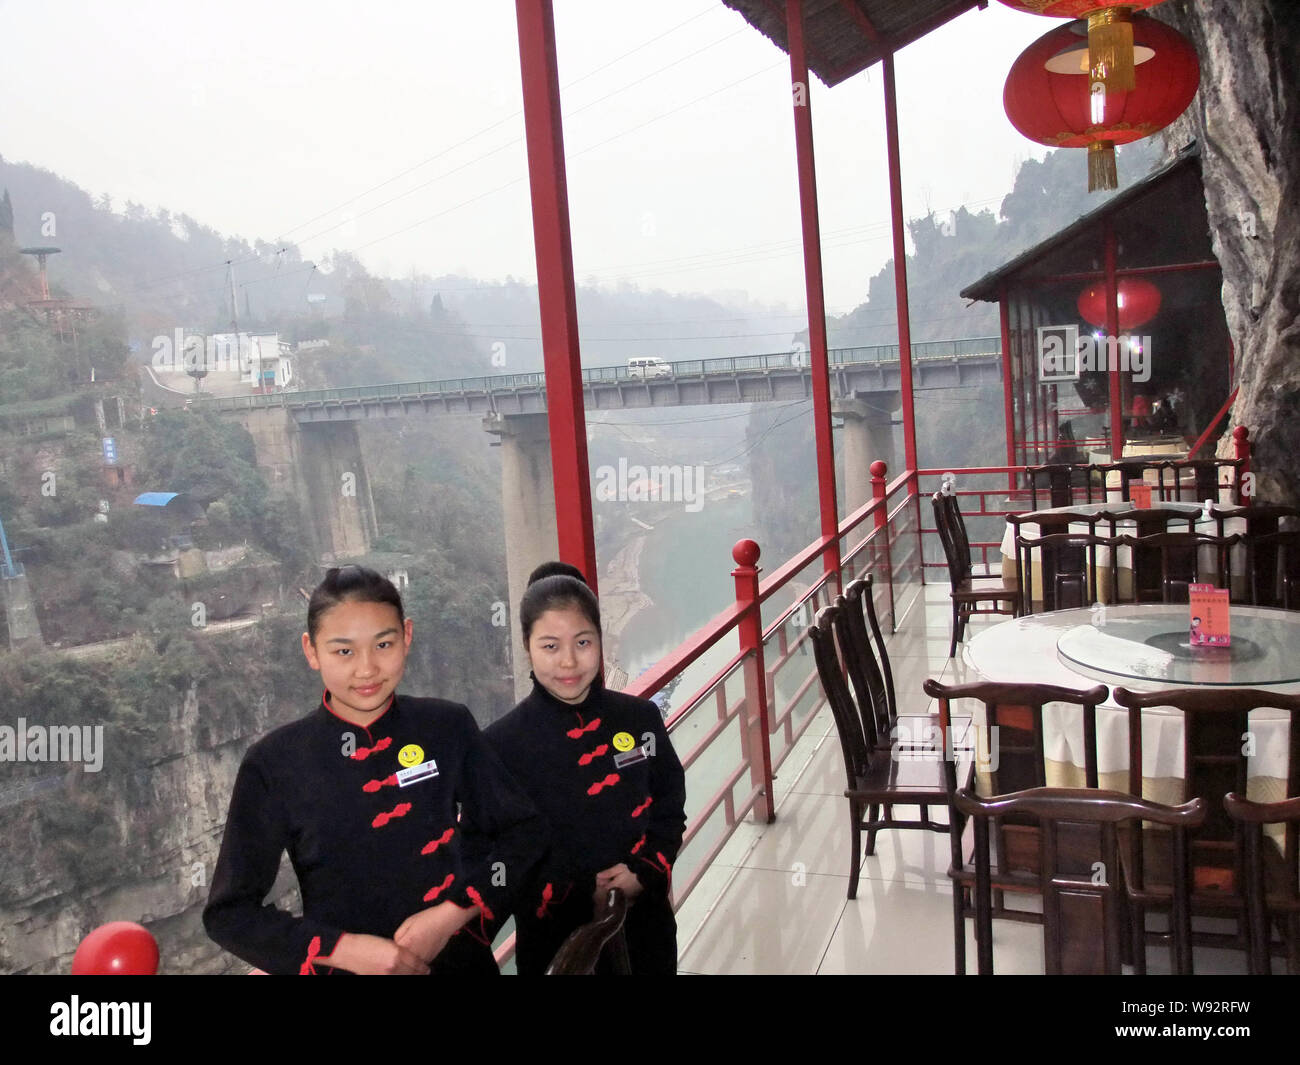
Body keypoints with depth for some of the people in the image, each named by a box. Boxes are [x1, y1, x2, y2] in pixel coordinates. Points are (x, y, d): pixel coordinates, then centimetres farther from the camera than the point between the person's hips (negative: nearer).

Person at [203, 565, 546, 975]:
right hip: (346, 967, -1)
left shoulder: (449, 728, -8)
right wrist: (345, 950, -17)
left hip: (460, 958, 1)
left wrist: (454, 911, -14)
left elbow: (525, 831, -1)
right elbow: (230, 911, -7)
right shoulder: (273, 763, -11)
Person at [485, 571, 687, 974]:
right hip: (554, 939, -2)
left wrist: (645, 872, -11)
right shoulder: (500, 744, -12)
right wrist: (580, 895, -16)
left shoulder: (641, 719, -3)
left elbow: (670, 809, 4)